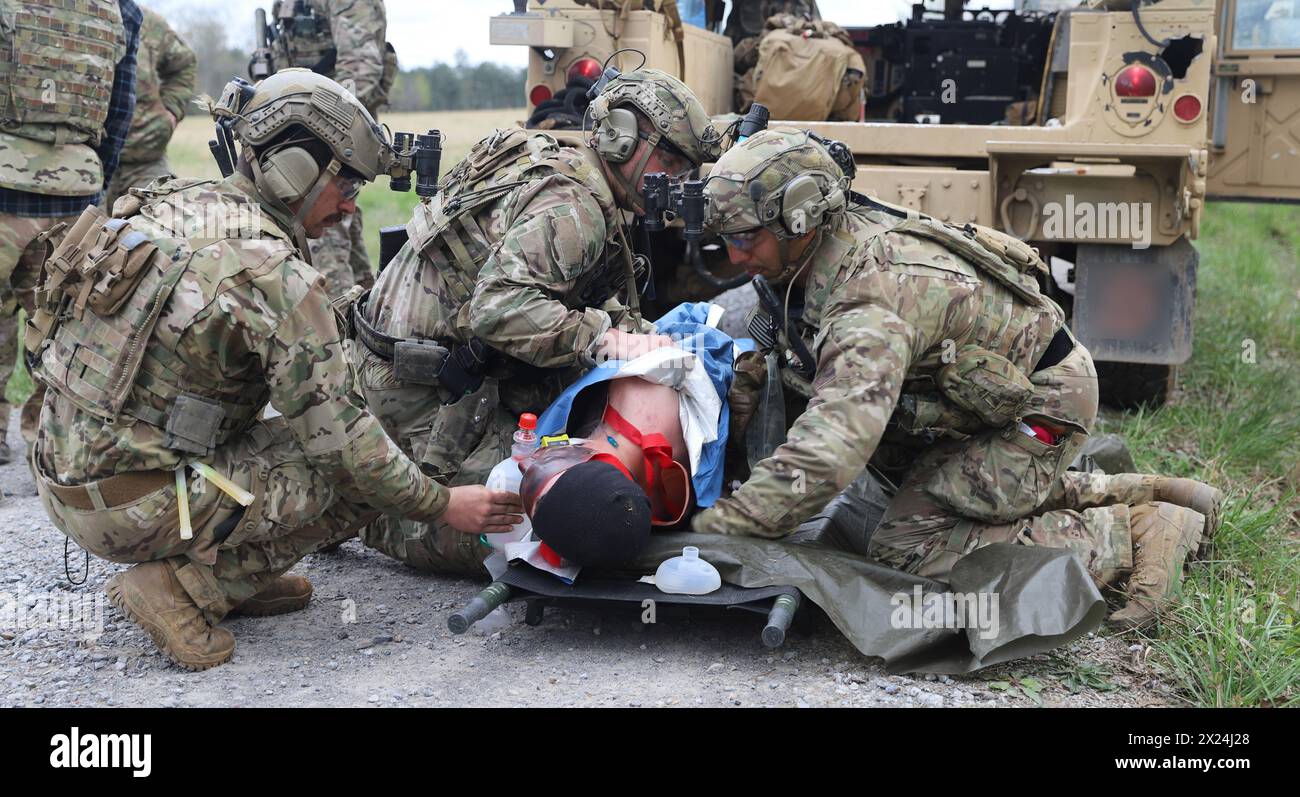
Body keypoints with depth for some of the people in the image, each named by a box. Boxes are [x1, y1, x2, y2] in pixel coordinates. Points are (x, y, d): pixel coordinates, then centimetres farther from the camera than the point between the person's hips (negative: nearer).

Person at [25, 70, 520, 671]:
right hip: (133, 505, -8)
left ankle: (223, 570, 11)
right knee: (357, 477, -2)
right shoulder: (274, 273, -19)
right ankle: (185, 586, -4)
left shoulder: (169, 201, 5)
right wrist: (441, 505, -5)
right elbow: (338, 435, -17)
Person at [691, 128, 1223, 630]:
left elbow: (830, 452, -46)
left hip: (1040, 408, -10)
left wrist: (722, 525, -43)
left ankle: (1133, 536, -10)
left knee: (908, 550, -14)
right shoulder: (847, 232, -6)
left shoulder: (873, 302, -35)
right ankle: (1152, 495, 29)